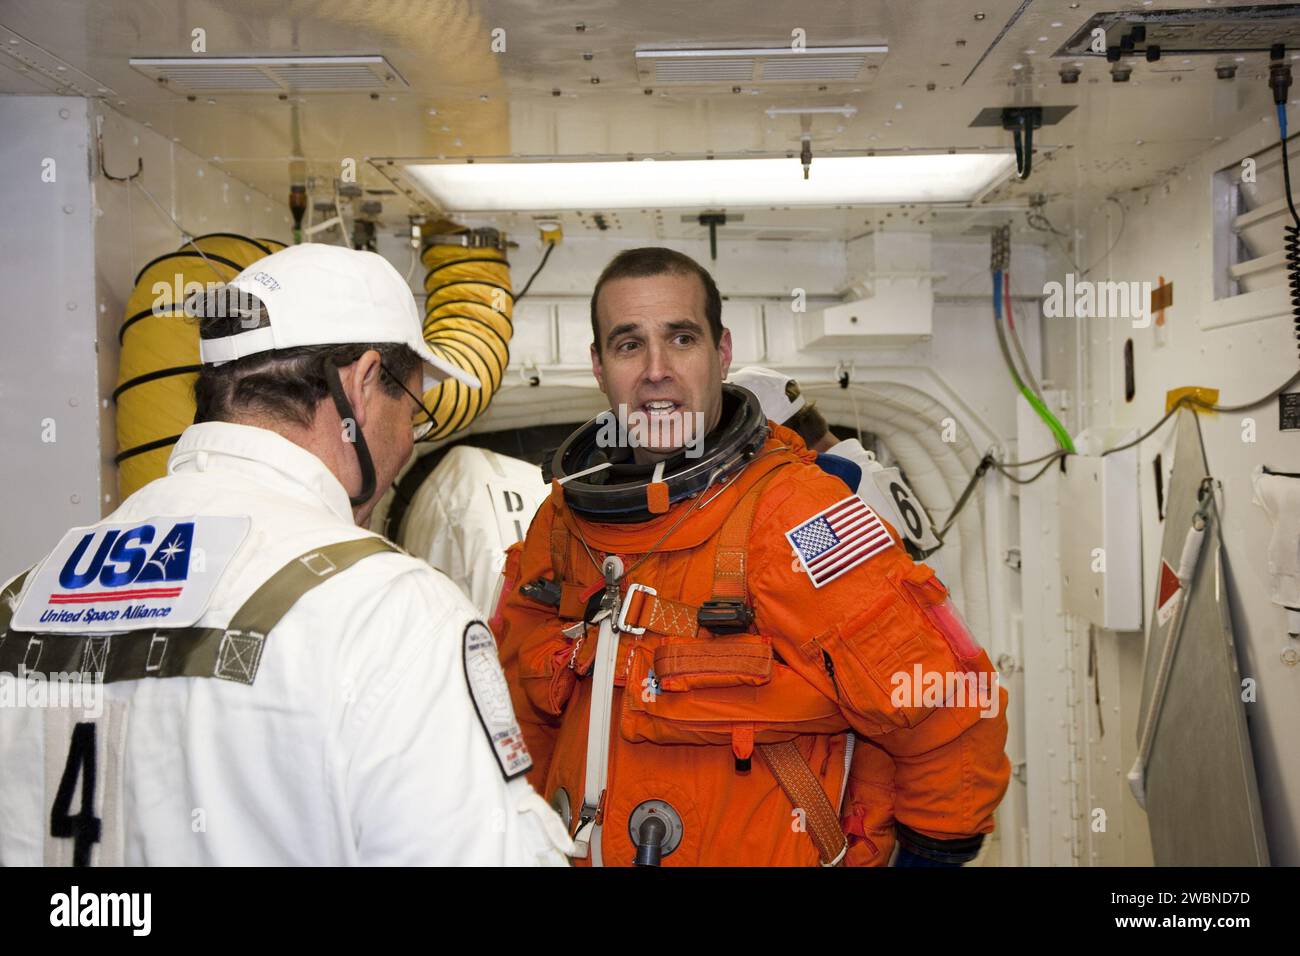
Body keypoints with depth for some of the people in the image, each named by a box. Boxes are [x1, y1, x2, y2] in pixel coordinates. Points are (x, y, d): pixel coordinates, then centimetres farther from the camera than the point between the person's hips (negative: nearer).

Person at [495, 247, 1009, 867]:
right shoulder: (559, 524, -3)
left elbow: (951, 709, -20)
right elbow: (522, 712, 12)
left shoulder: (793, 516, -23)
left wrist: (932, 850, -9)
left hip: (768, 854, -5)